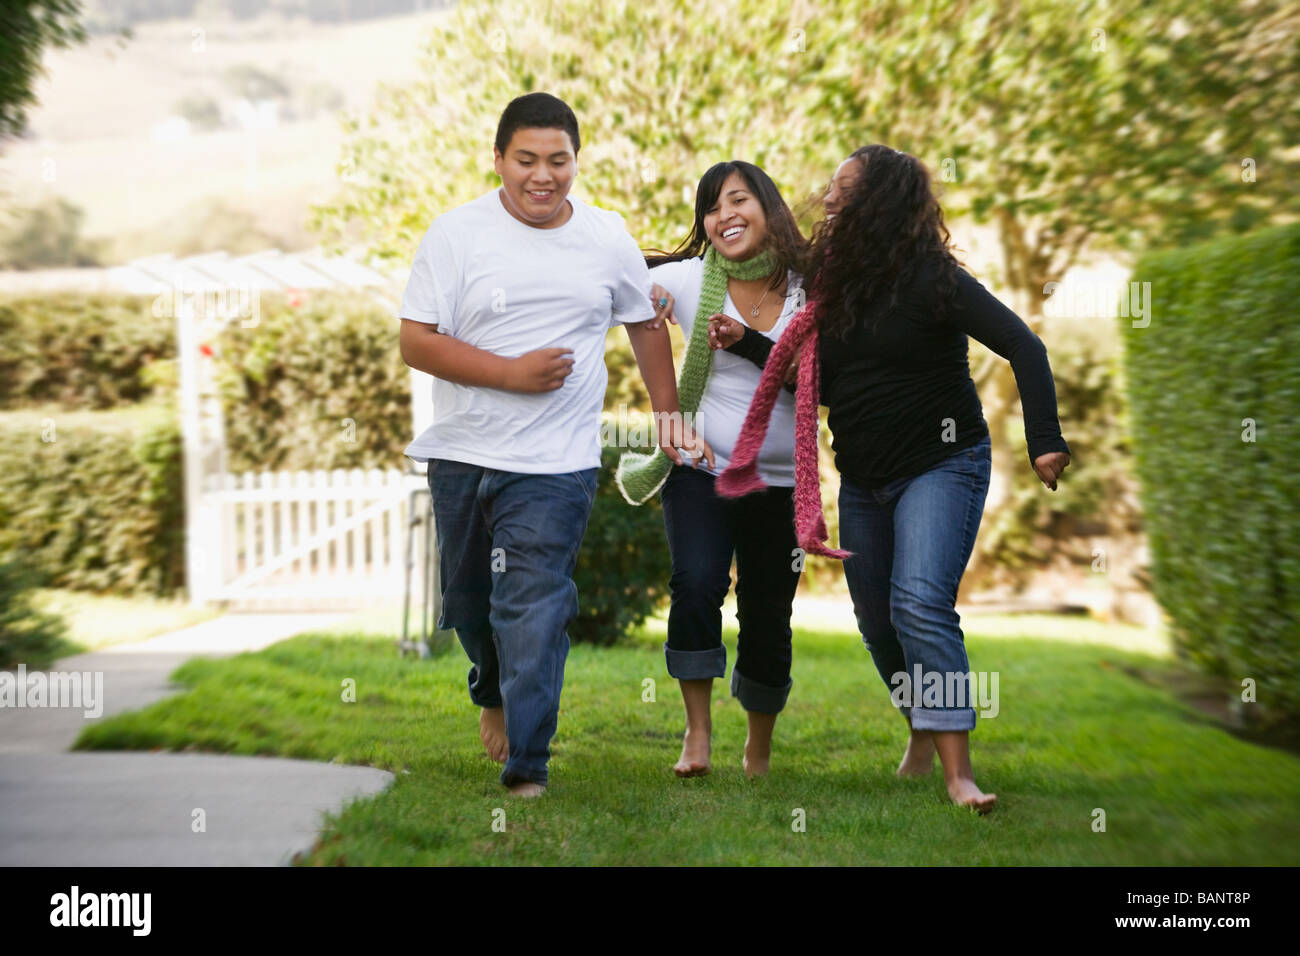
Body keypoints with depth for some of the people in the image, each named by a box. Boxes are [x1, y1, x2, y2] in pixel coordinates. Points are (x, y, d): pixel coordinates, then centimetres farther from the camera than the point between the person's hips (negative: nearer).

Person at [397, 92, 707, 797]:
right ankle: (494, 694, 46)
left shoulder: (608, 239, 5)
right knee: (468, 601, 17)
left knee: (533, 608, -12)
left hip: (556, 464, -1)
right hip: (461, 455, 1)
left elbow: (645, 323, 20)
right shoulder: (457, 233, -4)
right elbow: (415, 341, -8)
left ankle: (525, 767, -9)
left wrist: (668, 415, 16)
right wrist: (511, 373, -16)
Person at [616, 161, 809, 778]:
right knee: (696, 587, -23)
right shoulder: (688, 279, -4)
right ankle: (698, 730, -5)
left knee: (767, 618, 7)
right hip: (702, 471, -1)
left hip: (782, 483, 1)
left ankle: (759, 751, 28)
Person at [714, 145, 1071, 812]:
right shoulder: (838, 285, 6)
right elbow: (816, 380, 16)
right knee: (876, 618, 10)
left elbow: (1023, 347, -19)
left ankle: (958, 772, -23)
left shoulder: (931, 279, -15)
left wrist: (1045, 442, -27)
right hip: (863, 478, 7)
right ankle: (923, 736, 31)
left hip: (940, 464, -7)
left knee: (920, 603, -22)